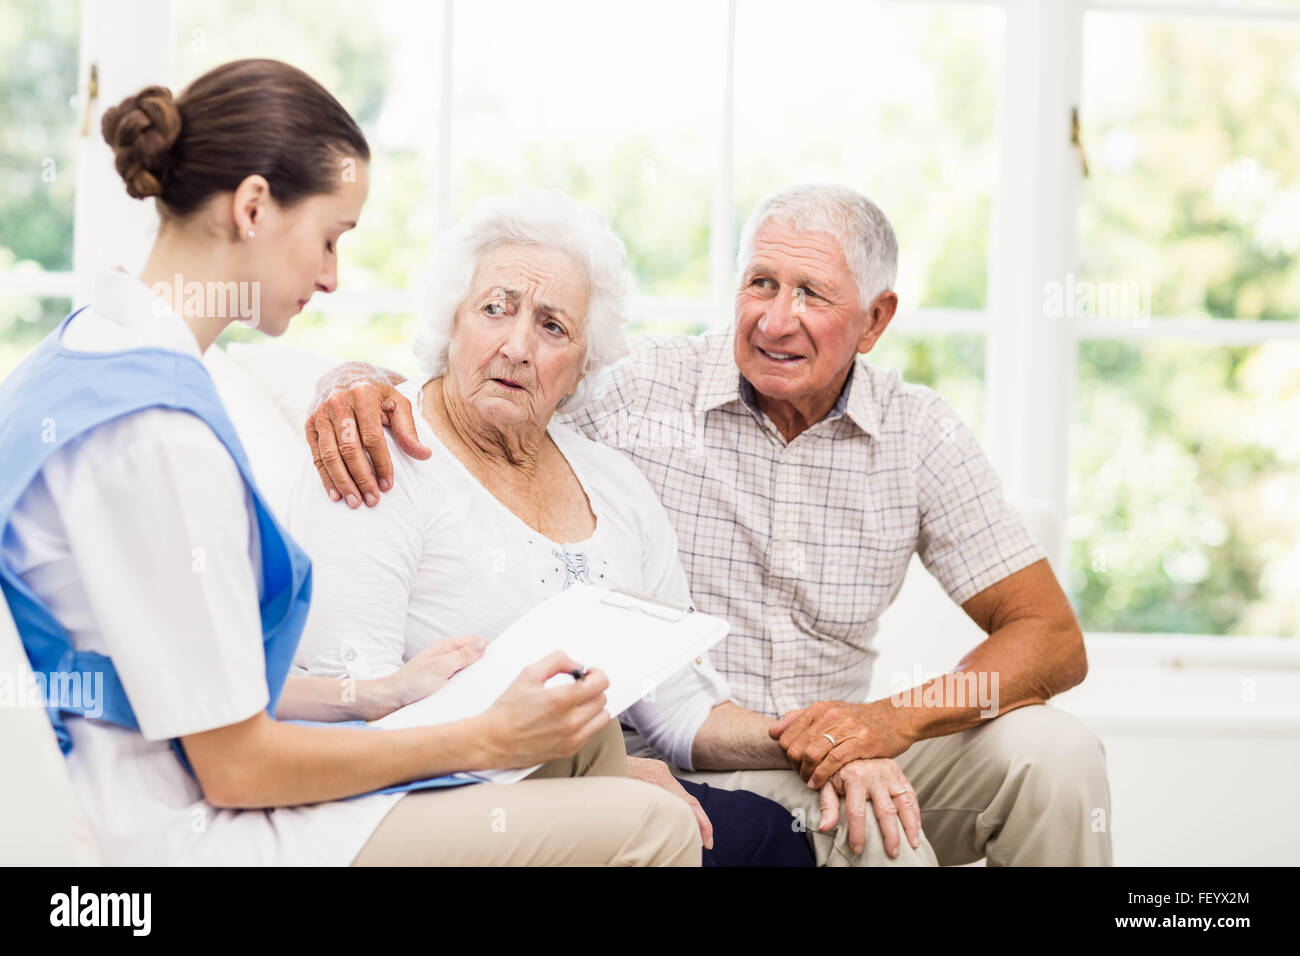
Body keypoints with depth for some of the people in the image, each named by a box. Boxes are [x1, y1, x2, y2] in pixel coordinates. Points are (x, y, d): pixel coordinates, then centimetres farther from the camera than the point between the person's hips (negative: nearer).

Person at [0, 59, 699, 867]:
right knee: (650, 828, -14)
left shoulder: (85, 355, 10)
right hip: (185, 836, -11)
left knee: (586, 732, 18)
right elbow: (234, 766, -20)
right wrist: (483, 739, -12)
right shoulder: (158, 432, -23)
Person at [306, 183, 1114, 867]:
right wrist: (358, 382, -28)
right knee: (877, 831, -33)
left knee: (1053, 753, -19)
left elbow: (1053, 640, -2)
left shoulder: (922, 435, 0)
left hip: (832, 753, 4)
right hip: (683, 770, -4)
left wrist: (896, 720, -19)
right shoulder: (639, 387, -7)